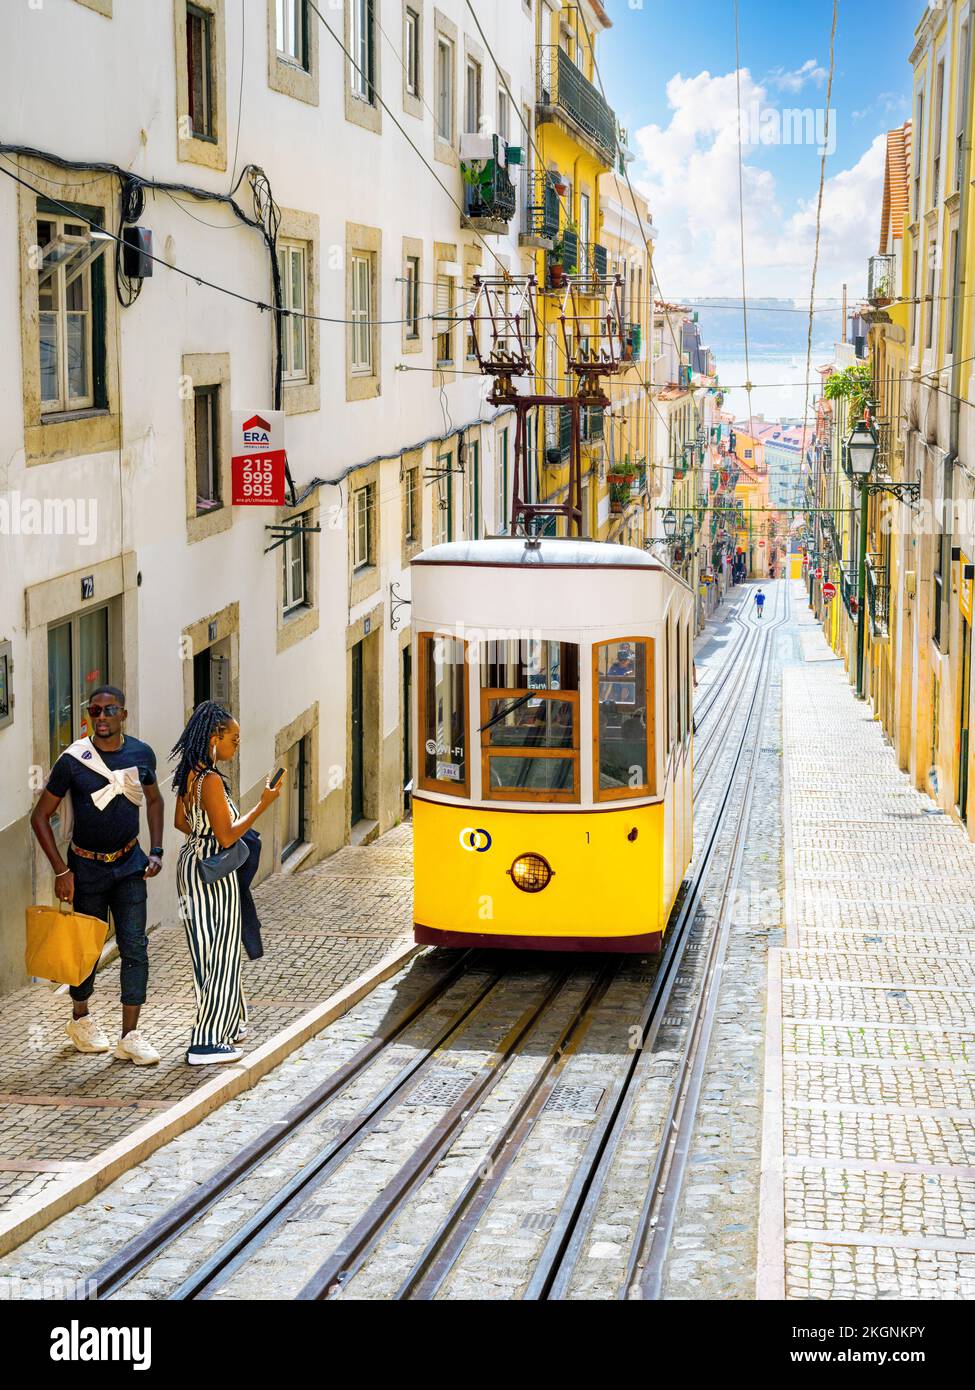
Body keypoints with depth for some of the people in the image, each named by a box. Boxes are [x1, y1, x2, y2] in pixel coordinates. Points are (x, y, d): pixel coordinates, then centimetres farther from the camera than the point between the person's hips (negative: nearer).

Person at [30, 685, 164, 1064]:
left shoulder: (141, 754, -5)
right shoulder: (72, 761, -15)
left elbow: (154, 799, 14)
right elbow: (40, 817, -8)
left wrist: (155, 851, 5)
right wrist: (61, 871, -12)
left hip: (129, 864, 2)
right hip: (87, 867, -2)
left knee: (134, 948, -5)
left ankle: (130, 1037, -1)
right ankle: (80, 1019, 34)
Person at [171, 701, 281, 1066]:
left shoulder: (188, 774, 6)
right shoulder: (211, 781, -22)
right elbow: (227, 836, -22)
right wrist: (263, 805, -19)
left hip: (192, 862, 9)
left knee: (208, 948, 18)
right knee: (219, 953, -1)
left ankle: (226, 1025, 32)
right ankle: (206, 1042, 3)